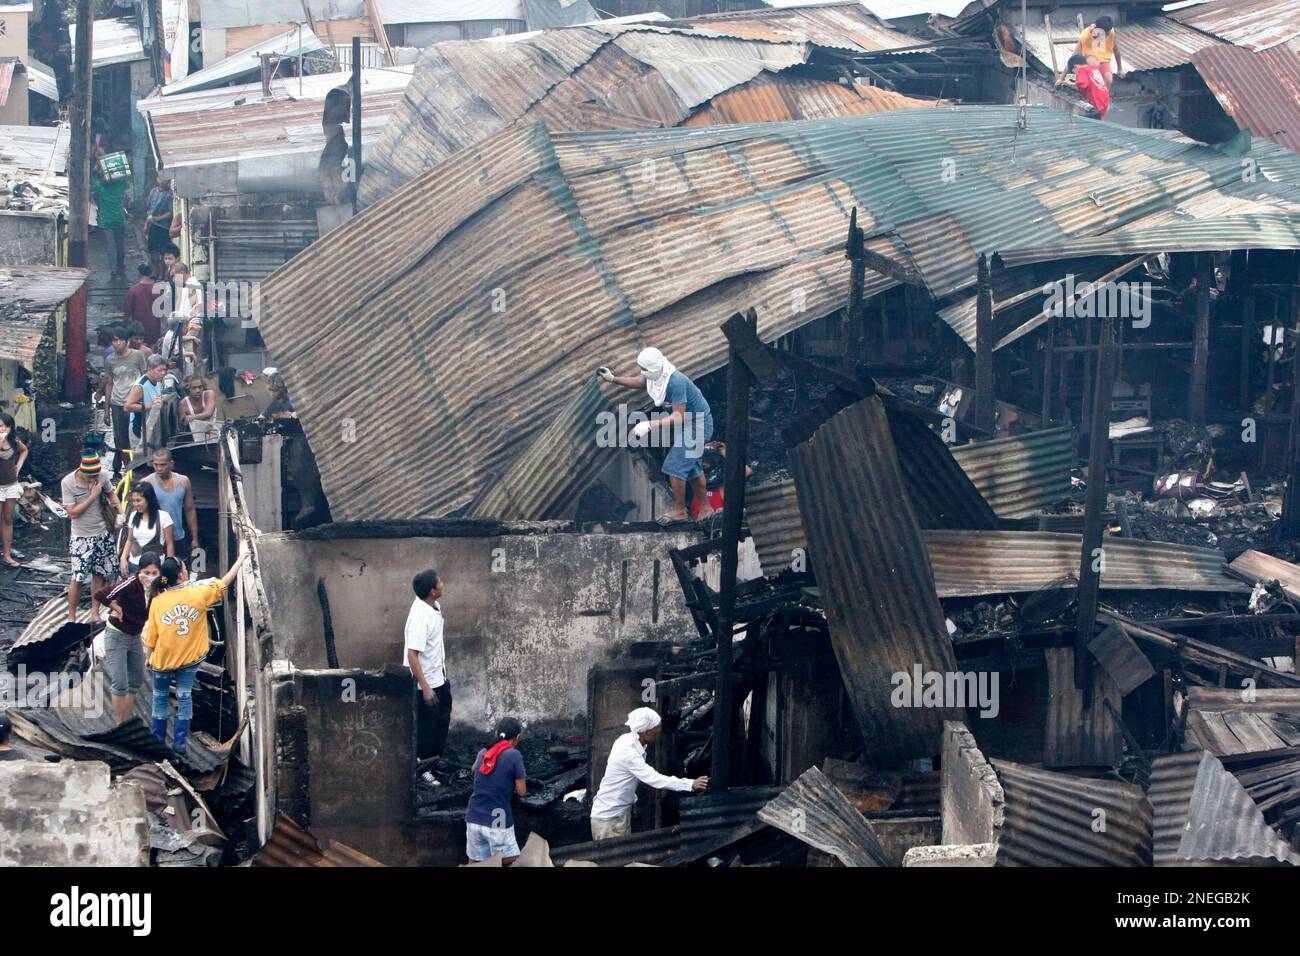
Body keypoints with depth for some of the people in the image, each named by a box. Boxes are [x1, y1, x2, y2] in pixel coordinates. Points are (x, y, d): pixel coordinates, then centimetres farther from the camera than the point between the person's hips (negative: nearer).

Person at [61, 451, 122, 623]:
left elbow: (111, 494, 12)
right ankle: (71, 617, 7)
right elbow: (72, 512, -20)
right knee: (78, 578, -4)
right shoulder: (68, 483, -18)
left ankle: (95, 613, 23)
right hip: (81, 538, -4)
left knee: (99, 575, 10)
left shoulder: (102, 477, -8)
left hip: (102, 535, 4)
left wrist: (120, 512, -5)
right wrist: (93, 496, -23)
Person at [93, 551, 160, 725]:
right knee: (120, 684, -6)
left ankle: (128, 722, 30)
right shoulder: (131, 583, -27)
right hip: (117, 636, -8)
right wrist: (118, 609, -20)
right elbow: (100, 595, -33)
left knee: (136, 682, 17)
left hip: (135, 637, 8)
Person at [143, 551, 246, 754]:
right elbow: (224, 583, -2)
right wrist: (239, 561, 11)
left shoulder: (157, 601, -13)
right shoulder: (198, 594, -15)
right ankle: (180, 742, 10)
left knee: (160, 697, 16)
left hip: (162, 660, 0)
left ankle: (158, 740, 21)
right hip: (189, 659, 0)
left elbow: (151, 638, -6)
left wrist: (149, 657, 11)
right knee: (184, 697, 10)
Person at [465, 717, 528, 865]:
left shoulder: (482, 753, 10)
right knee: (511, 864, -1)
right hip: (498, 823, -6)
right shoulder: (514, 755, -7)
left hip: (474, 819, 6)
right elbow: (522, 792, -4)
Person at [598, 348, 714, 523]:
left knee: (675, 466, -9)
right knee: (691, 466, 18)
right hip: (690, 423, 10)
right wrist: (613, 379, 4)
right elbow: (637, 381, 17)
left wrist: (650, 425, -38)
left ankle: (679, 511, 2)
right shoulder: (656, 376, -4)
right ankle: (705, 508, 29)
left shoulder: (676, 382, -33)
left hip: (697, 426, -10)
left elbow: (679, 417, -34)